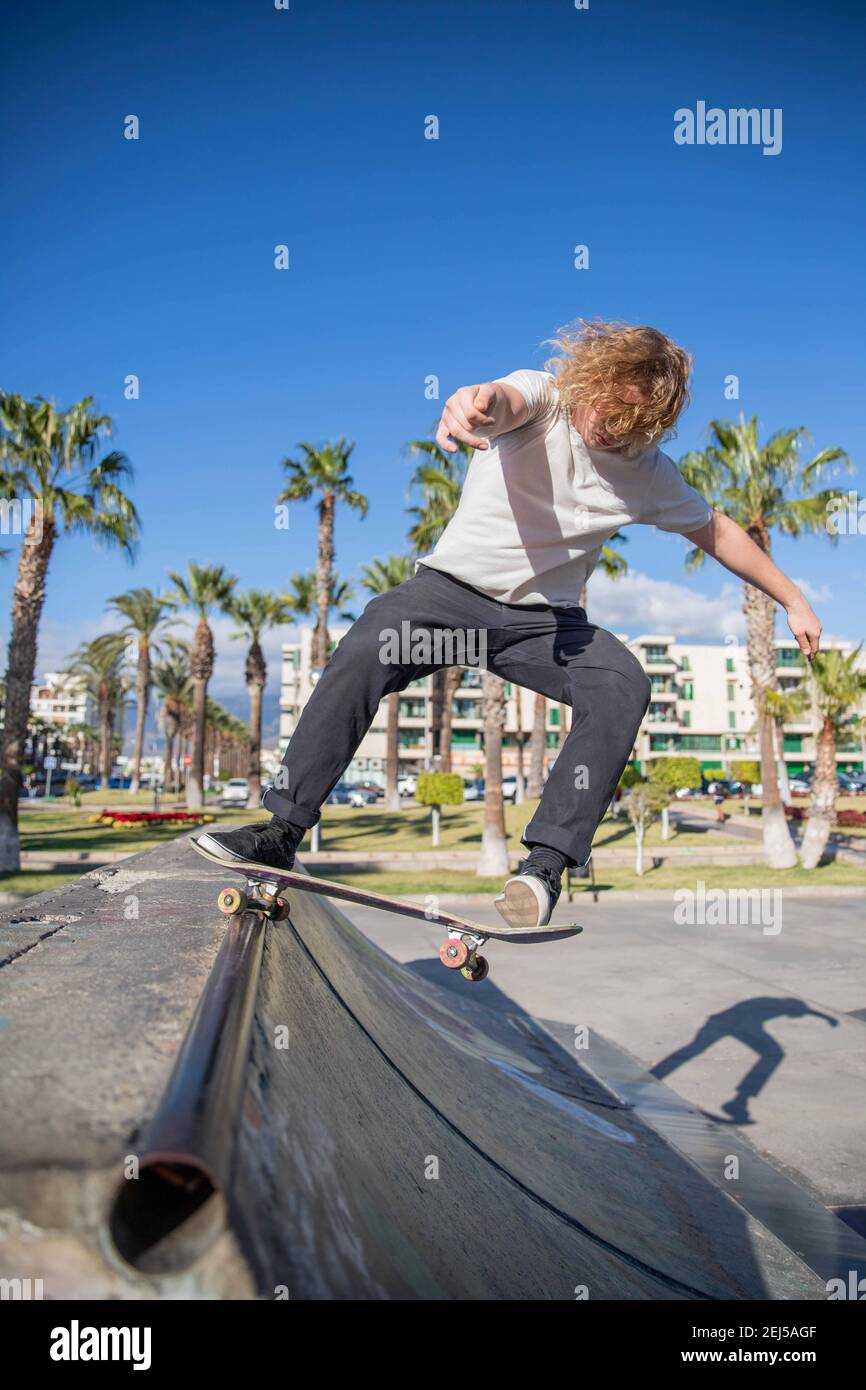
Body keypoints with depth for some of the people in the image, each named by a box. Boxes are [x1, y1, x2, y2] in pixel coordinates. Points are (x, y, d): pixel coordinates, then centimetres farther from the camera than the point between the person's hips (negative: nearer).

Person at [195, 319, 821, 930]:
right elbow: (510, 400, -32)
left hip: (547, 619, 3)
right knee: (365, 650, -28)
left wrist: (793, 599, 22)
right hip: (454, 586, -2)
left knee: (624, 688, -26)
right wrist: (480, 400, -58)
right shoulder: (544, 398, -7)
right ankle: (282, 829, -17)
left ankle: (545, 865, -22)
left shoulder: (650, 473, 2)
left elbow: (717, 528, 18)